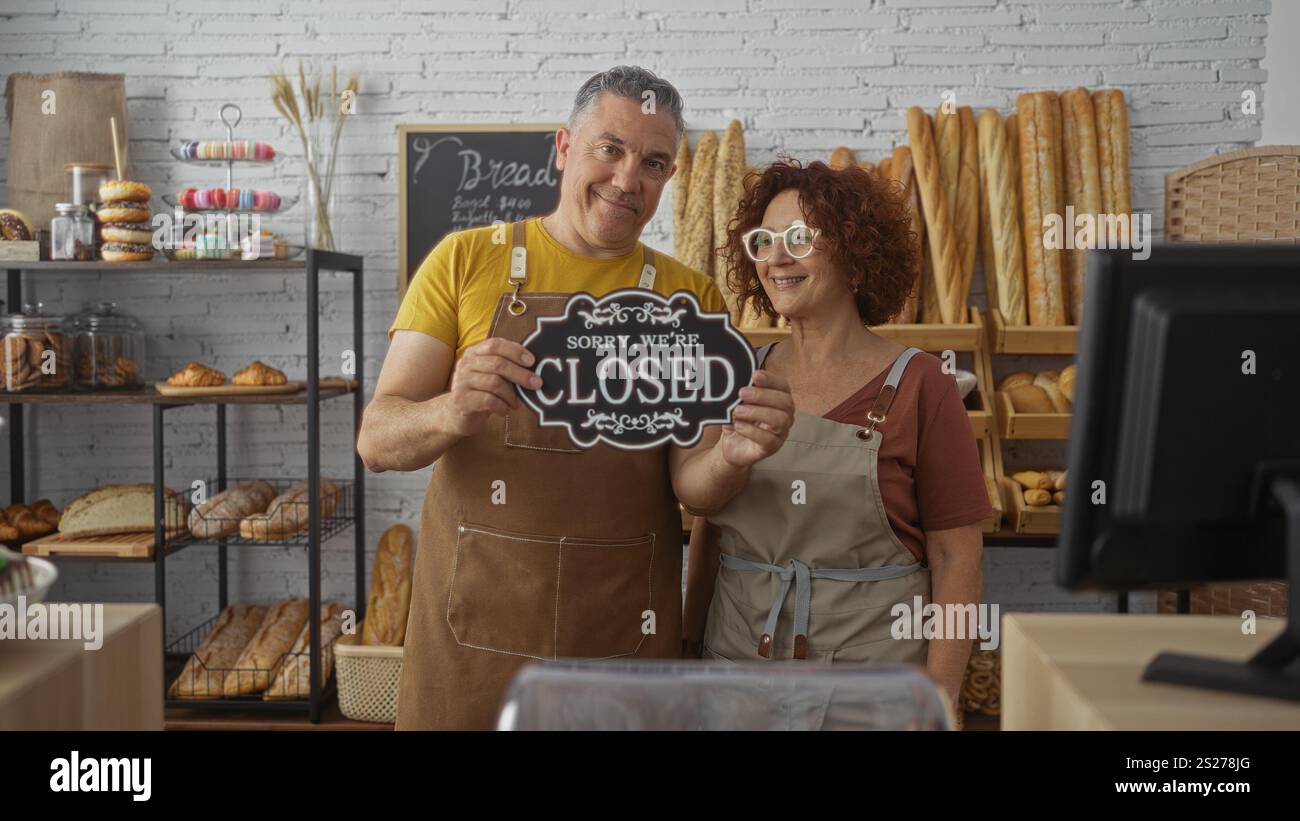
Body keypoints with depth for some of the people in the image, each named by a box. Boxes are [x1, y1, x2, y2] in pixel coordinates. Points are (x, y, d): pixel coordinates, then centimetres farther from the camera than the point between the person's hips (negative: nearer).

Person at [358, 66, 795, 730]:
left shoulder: (692, 298, 5)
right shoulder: (466, 259, 0)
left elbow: (692, 482, 0)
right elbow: (377, 439, -6)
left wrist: (733, 455, -23)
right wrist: (450, 415, -27)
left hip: (625, 637, 2)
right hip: (473, 626, -1)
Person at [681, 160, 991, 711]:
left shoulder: (916, 385, -7)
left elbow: (956, 558, -8)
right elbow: (707, 533, 11)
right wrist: (690, 647, 5)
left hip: (872, 674, -3)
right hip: (736, 660, 4)